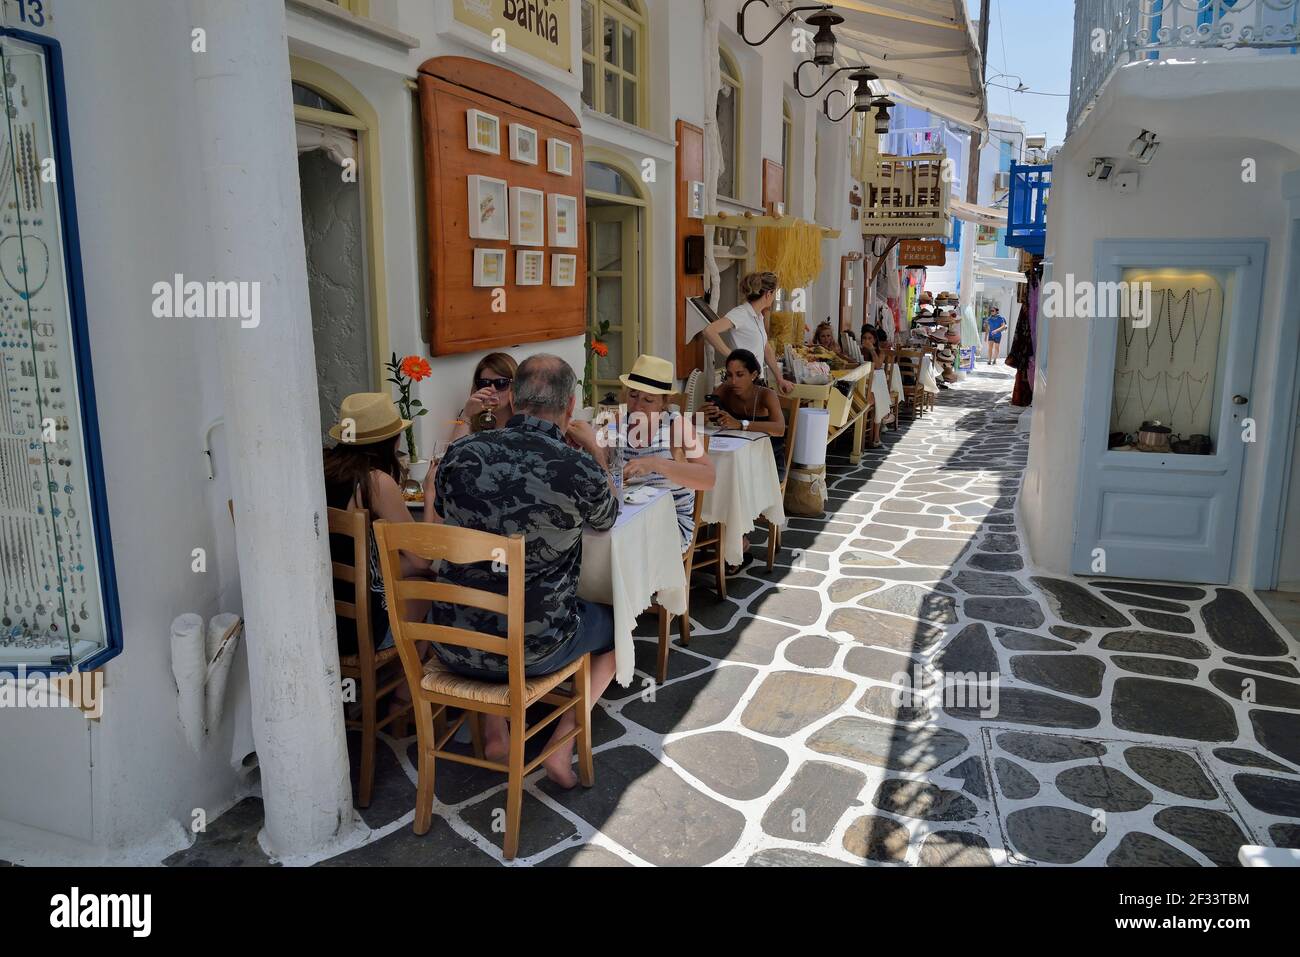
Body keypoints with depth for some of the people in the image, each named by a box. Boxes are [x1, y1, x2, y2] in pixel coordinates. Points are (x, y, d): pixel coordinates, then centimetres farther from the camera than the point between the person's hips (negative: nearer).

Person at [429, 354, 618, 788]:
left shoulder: (460, 453, -8)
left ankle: (494, 734, 31)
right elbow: (608, 517, 8)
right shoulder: (579, 468, -17)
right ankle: (562, 745, 17)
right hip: (534, 649, -3)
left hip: (453, 647, 3)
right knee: (616, 623, 27)